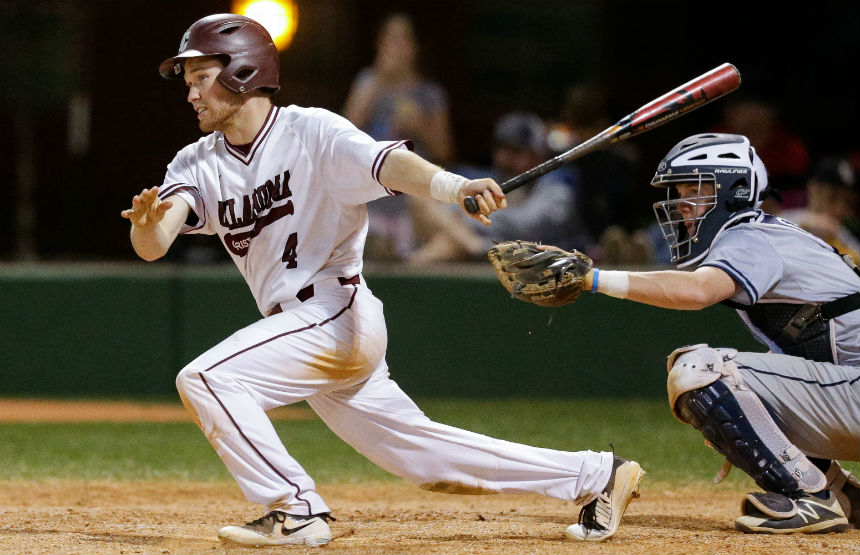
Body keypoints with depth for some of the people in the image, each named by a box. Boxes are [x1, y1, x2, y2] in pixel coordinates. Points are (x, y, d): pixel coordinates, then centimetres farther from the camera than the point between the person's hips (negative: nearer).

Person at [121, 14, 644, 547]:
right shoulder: (198, 164, 6)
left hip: (338, 310, -7)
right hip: (298, 328, 7)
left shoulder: (312, 133, -11)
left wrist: (454, 187, -48)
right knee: (416, 451, 12)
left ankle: (297, 510, -12)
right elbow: (153, 245, -9)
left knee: (205, 378, -20)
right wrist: (147, 222, -34)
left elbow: (386, 163, -28)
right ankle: (594, 475, 21)